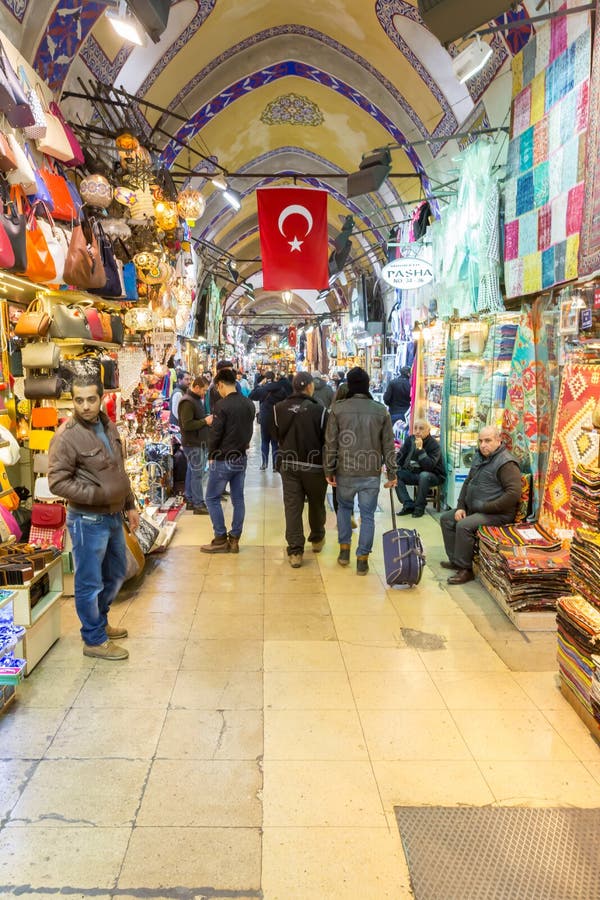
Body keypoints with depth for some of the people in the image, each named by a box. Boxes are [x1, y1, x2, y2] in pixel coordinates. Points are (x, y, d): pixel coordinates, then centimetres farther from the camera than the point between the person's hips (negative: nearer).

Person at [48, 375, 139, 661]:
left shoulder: (107, 426, 6)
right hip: (88, 521, -8)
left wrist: (129, 505, 16)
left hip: (113, 516, 8)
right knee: (90, 582, 6)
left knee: (116, 574, 22)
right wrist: (99, 495, -22)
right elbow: (57, 482, -21)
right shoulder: (66, 435, -19)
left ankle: (99, 621, 42)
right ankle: (94, 640, 23)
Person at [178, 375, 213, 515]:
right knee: (197, 473, -7)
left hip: (200, 442, 10)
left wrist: (207, 419, 8)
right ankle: (198, 505, -2)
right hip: (192, 444, -10)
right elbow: (187, 425, -24)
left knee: (192, 471, 16)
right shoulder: (187, 402, -17)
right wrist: (205, 421, -16)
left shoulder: (196, 399, 16)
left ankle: (191, 498, 24)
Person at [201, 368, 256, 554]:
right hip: (241, 458, 7)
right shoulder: (249, 404, 4)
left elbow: (215, 434, -15)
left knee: (212, 498, 6)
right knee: (238, 499, 10)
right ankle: (234, 540, 15)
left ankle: (220, 539, 7)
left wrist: (212, 456, -2)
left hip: (223, 460, -7)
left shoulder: (222, 405, -18)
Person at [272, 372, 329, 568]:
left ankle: (295, 551, 0)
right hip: (314, 465, -2)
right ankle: (317, 539, 38)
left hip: (288, 464, 2)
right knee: (316, 504, 18)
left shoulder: (279, 408, -4)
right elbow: (327, 440, -11)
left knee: (292, 506, 4)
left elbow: (276, 435, 7)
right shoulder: (319, 410, -16)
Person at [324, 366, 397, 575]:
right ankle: (362, 560, 10)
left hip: (346, 472, 0)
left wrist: (329, 471, 4)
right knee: (367, 515, 8)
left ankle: (344, 550, 24)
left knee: (344, 507, 23)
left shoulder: (338, 409, -6)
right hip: (372, 473, 0)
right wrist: (392, 473, 9)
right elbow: (388, 445, 1)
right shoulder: (381, 410, -1)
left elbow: (330, 443, -4)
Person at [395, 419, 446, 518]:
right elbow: (399, 457, 4)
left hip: (433, 476, -5)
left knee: (424, 475, -38)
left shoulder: (435, 445, -17)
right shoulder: (410, 440, -1)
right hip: (412, 473, 5)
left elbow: (429, 466, -29)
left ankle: (419, 507, -19)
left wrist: (420, 449, -33)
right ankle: (409, 505, -17)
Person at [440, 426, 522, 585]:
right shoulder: (480, 457, 11)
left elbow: (513, 494, -26)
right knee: (446, 518, 9)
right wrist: (461, 506, 5)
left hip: (498, 513, -10)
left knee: (464, 526, -28)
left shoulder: (506, 463, -18)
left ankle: (465, 570, -15)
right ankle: (455, 560, 14)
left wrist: (486, 508, -22)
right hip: (473, 508, 10)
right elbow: (468, 483, 19)